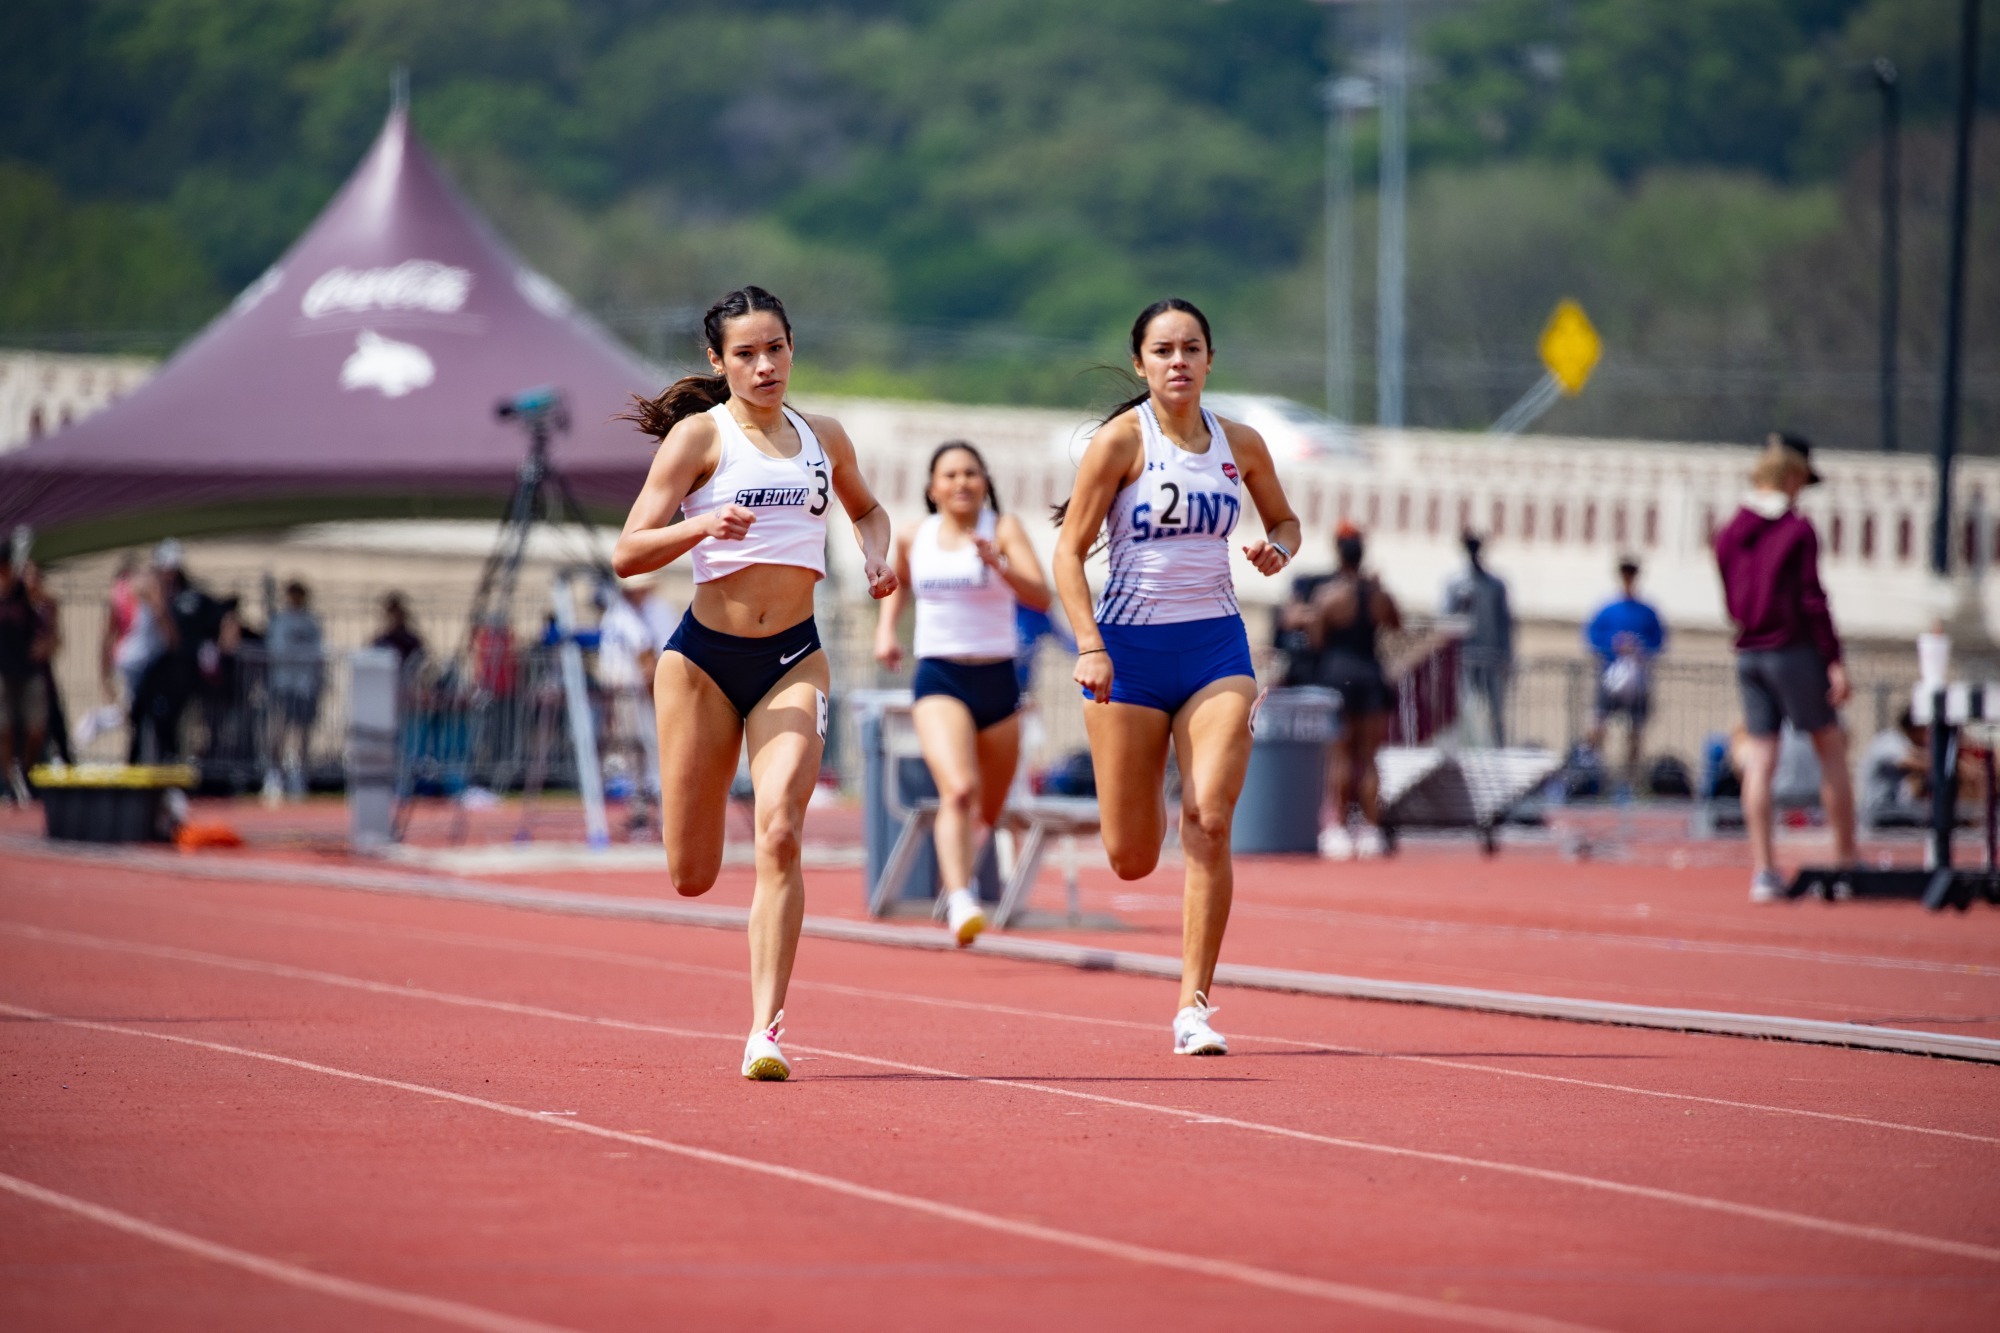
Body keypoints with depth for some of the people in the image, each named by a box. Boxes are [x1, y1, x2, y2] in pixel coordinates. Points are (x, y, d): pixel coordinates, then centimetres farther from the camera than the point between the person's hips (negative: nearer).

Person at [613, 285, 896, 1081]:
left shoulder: (824, 439, 9)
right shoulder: (700, 435, -4)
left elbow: (866, 509, 31)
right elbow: (628, 554, -10)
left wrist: (875, 555, 9)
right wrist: (701, 525, -27)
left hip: (793, 660, 2)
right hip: (704, 657, -2)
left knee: (779, 835, -20)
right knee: (692, 877, 2)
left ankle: (765, 1031, -19)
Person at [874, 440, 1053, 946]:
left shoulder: (1003, 529, -4)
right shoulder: (913, 539, 4)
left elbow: (1040, 598, -17)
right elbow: (897, 582, 27)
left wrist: (998, 564, -33)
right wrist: (886, 629, 11)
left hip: (998, 681, 1)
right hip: (939, 680, -1)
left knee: (987, 812, 15)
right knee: (958, 789, -26)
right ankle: (959, 900, -36)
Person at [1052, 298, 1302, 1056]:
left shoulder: (1240, 445, 5)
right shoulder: (1121, 441, -6)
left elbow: (1284, 519, 22)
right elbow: (1069, 550, -6)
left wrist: (1277, 548, -2)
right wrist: (1088, 645, -18)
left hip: (1215, 647, 2)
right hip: (1131, 649, -2)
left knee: (1209, 822, -15)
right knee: (1131, 860, 1)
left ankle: (1194, 1006, -10)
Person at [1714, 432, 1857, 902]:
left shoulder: (1728, 534, 9)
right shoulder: (1798, 529, -8)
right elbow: (1812, 599, -11)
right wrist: (1834, 660, -9)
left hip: (1748, 652, 5)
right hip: (1794, 650, -5)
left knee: (1759, 761, 3)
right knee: (1831, 748, 5)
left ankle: (1762, 871, -1)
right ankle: (1846, 860, 6)